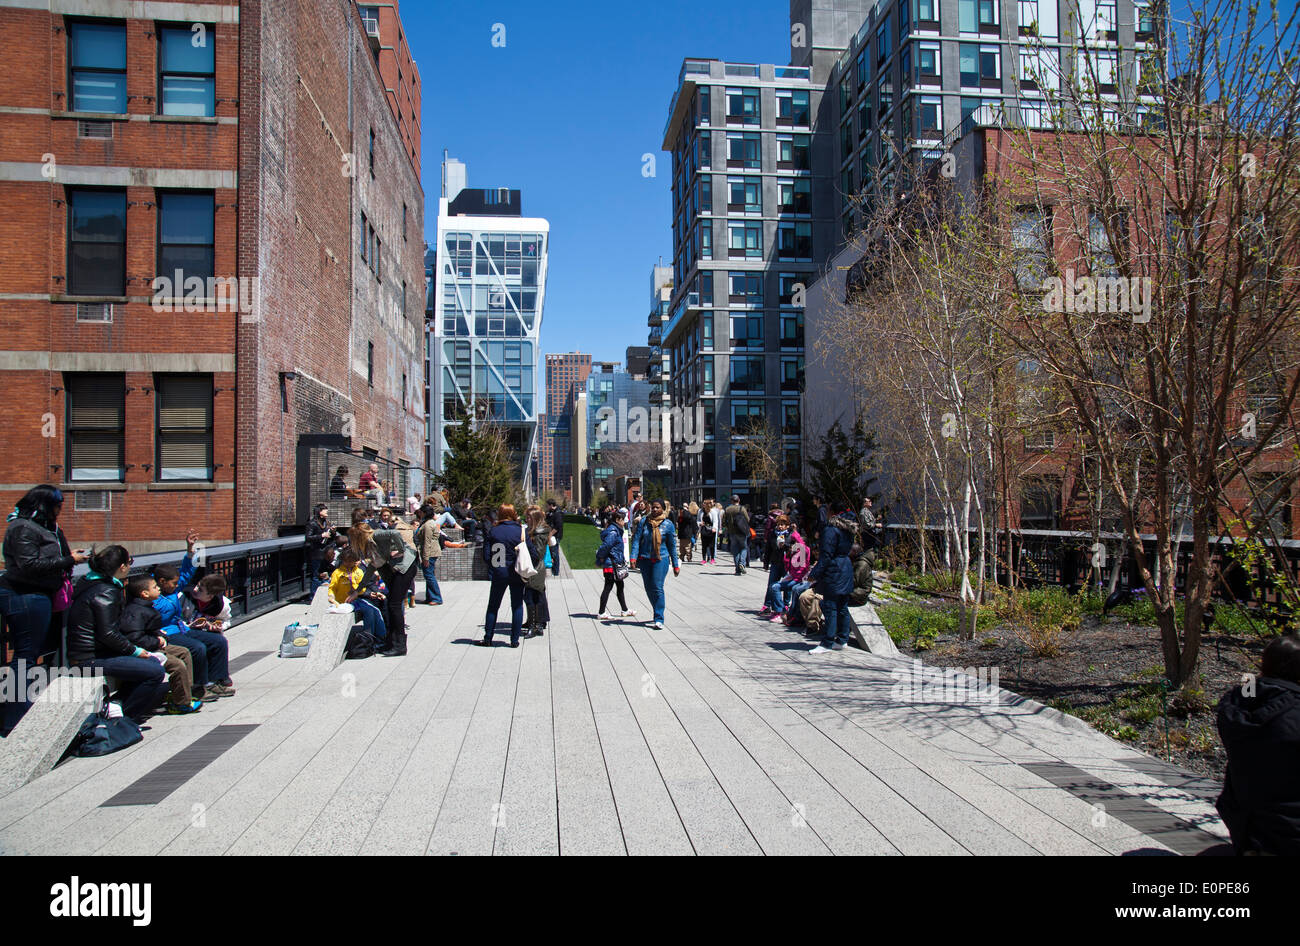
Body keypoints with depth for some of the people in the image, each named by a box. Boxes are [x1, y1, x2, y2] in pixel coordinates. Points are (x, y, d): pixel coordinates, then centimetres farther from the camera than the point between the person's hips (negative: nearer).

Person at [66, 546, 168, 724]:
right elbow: (108, 634, -23)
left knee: (154, 662, 12)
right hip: (91, 659, -11)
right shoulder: (105, 592, -18)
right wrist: (134, 651, -13)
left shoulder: (92, 582, 13)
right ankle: (125, 716, -7)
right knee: (157, 672, -19)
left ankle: (118, 702, 12)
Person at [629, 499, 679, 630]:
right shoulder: (643, 522, 3)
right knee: (649, 589, 9)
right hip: (645, 559, 3)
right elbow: (636, 540, 1)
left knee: (658, 588, -12)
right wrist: (633, 557, -13)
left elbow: (672, 546, 5)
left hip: (661, 559, -3)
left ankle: (659, 619, -9)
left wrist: (676, 566, 7)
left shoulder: (668, 524, 0)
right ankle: (659, 611, 30)